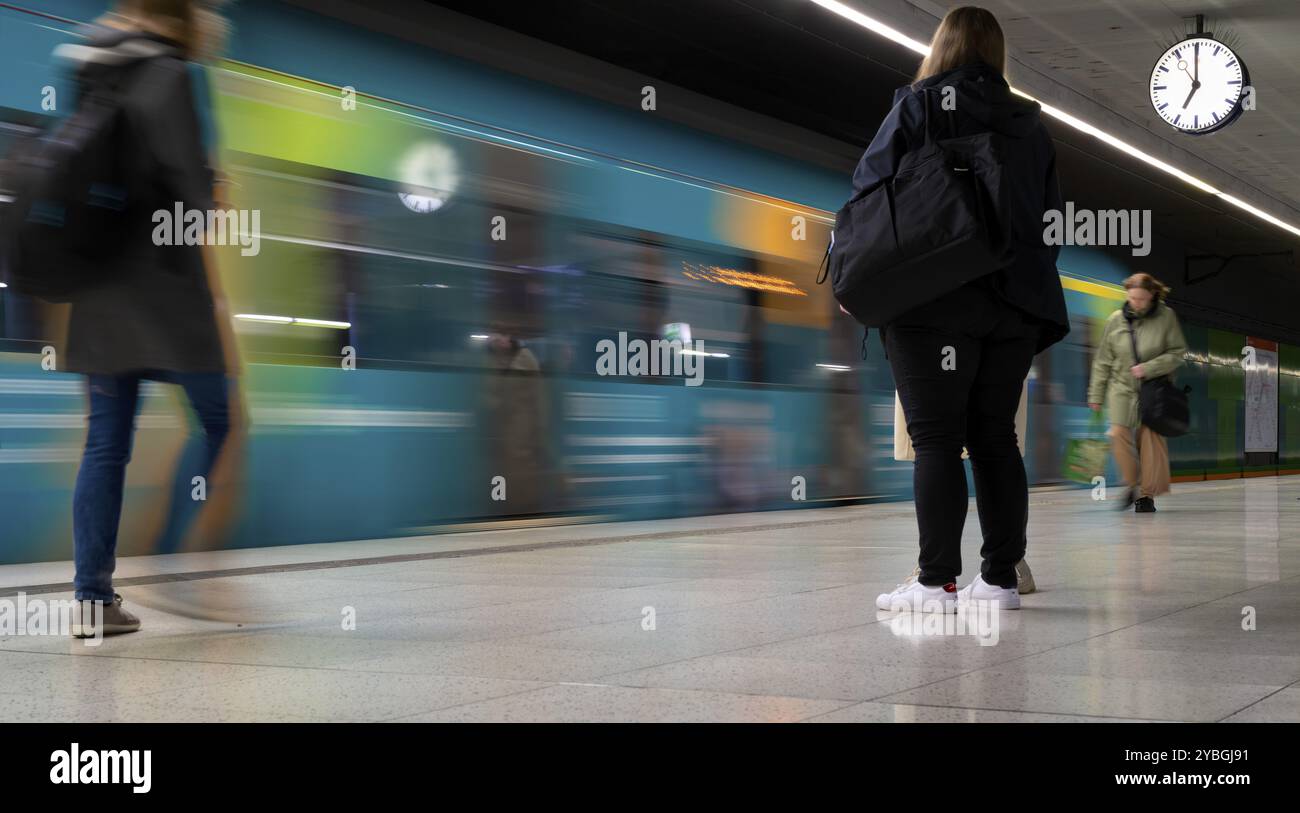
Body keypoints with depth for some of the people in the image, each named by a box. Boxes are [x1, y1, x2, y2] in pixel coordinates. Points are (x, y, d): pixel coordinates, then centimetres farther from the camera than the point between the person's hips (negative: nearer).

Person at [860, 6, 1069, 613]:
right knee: (995, 438, 8)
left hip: (935, 303, -5)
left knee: (936, 441, -5)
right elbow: (1051, 214, 17)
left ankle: (936, 581, -9)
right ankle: (1000, 577, 8)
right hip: (1014, 304, 5)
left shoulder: (918, 105, 1)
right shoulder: (1029, 123, 16)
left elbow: (870, 187, -5)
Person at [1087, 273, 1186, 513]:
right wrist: (1096, 395, 9)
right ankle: (1132, 484, 8)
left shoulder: (1166, 317, -3)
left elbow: (1178, 353, -2)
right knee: (1119, 434, -12)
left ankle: (1147, 493, 8)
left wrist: (1148, 369, -14)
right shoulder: (1116, 320, 1)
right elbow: (1103, 361, 8)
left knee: (1152, 438, -4)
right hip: (1123, 388, 1)